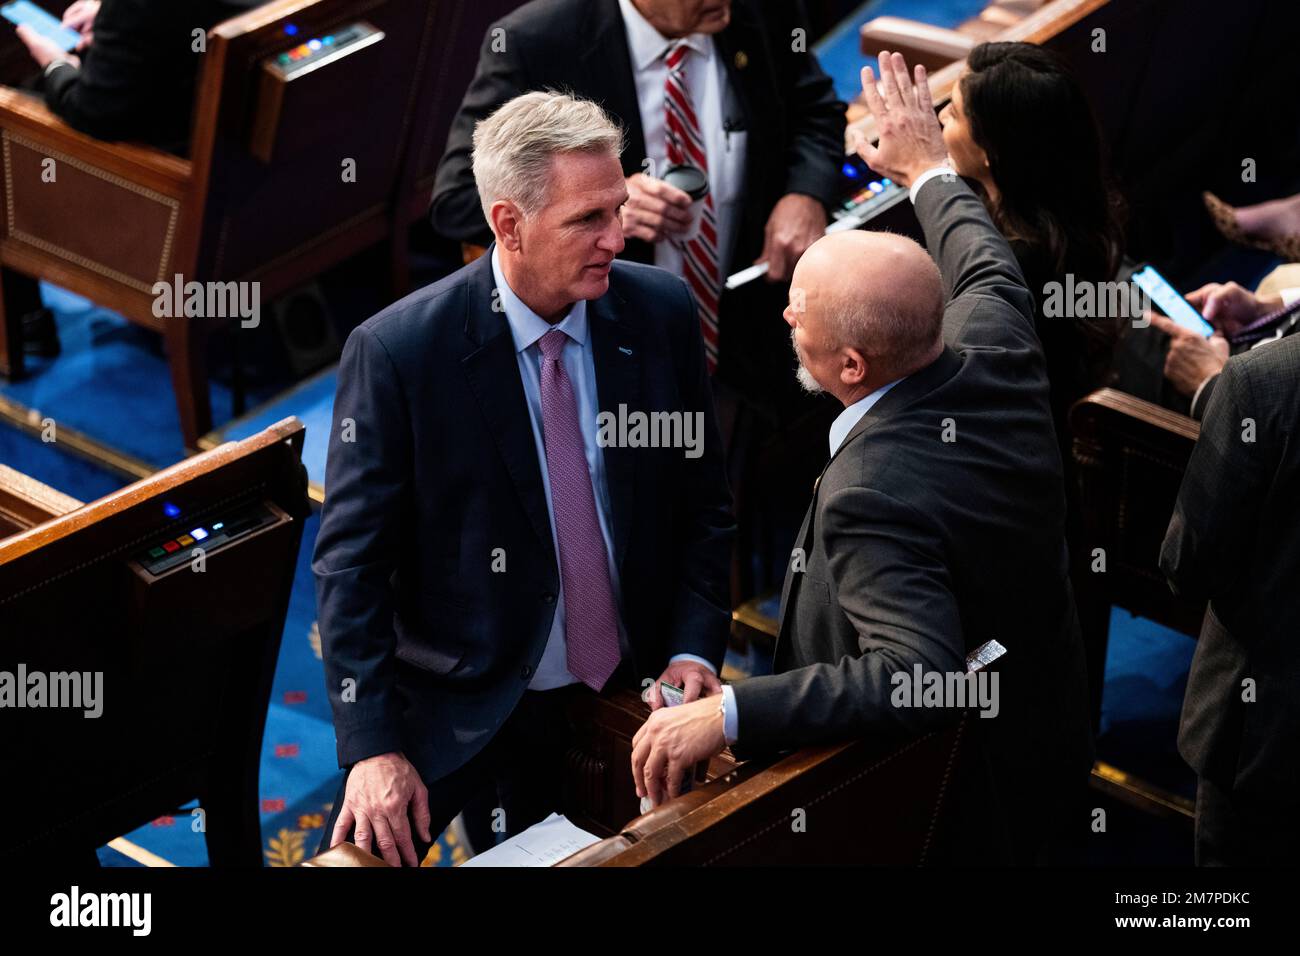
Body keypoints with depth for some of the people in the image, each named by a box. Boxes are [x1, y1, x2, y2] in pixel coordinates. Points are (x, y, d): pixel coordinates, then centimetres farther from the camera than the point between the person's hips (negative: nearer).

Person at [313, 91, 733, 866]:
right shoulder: (397, 351, -16)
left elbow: (703, 504, 5)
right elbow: (353, 559, -13)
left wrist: (695, 650, -7)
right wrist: (372, 746, -19)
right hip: (453, 707, -3)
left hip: (622, 692, 3)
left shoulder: (663, 313, -5)